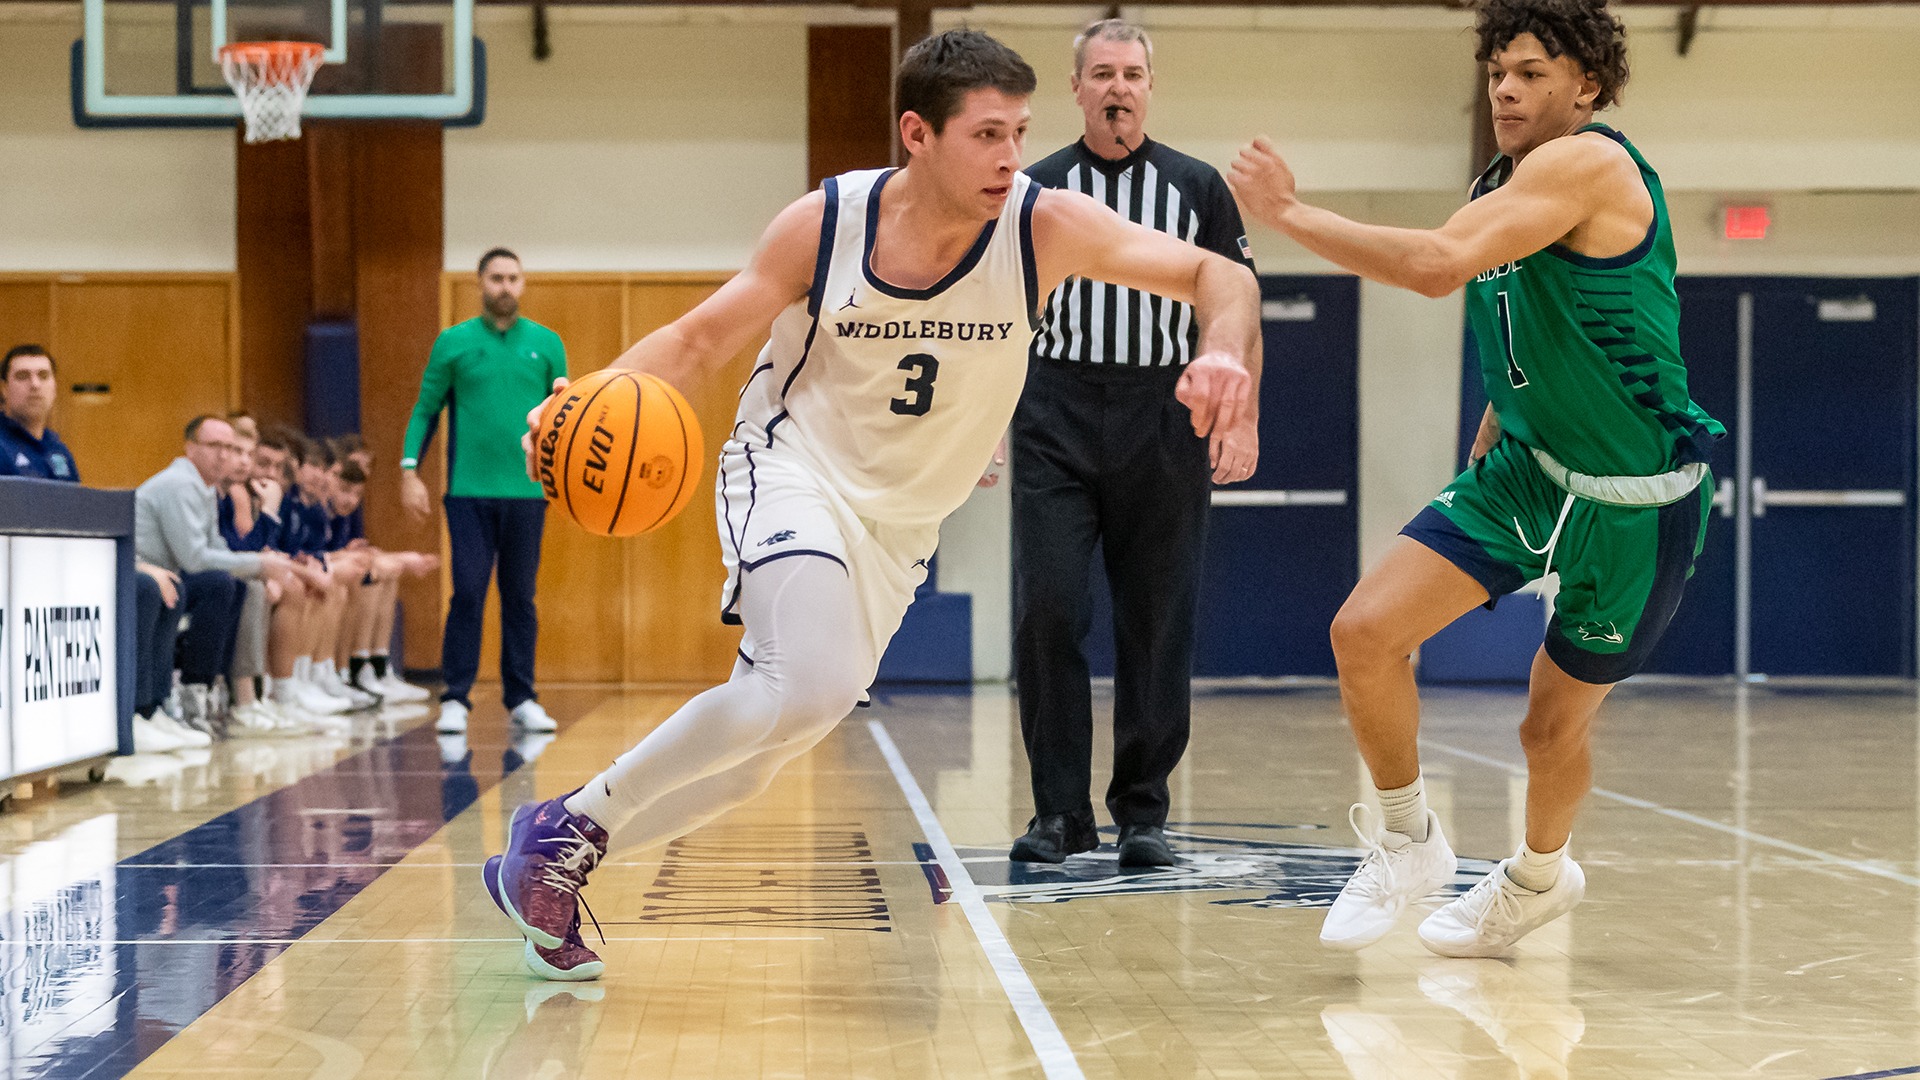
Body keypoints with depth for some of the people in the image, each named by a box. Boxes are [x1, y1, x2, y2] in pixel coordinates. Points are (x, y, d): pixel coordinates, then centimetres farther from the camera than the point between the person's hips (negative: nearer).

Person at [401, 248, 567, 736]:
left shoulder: (546, 344, 7)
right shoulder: (453, 342, 3)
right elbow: (425, 410, 5)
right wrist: (409, 470, -5)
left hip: (527, 491, 2)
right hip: (469, 491, -2)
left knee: (520, 597, 7)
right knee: (467, 594, -4)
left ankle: (522, 699, 13)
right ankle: (455, 700, 2)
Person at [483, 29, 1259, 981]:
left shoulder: (1046, 225, -16)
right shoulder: (825, 225, -15)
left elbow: (1220, 276, -16)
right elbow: (699, 341, -6)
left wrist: (1223, 351, -39)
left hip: (901, 520, 4)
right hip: (793, 468, -4)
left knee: (751, 758, 5)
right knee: (813, 685, -30)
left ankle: (546, 865, 24)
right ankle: (572, 824, -14)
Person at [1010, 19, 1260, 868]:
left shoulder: (1197, 188, 7)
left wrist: (1243, 420, -3)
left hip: (1162, 427, 0)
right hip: (1055, 423, 0)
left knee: (1157, 625, 2)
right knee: (1047, 614, -8)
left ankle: (1143, 813, 11)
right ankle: (1060, 813, 0)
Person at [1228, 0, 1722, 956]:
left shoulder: (1587, 162, -21)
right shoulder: (1503, 187, 7)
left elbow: (1439, 264, -33)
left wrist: (1290, 213, -27)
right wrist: (1482, 456, 20)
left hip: (1633, 500, -7)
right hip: (1525, 468, 7)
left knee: (1555, 723, 9)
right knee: (1364, 631, -10)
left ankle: (1538, 875, 41)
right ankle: (1407, 839, 12)